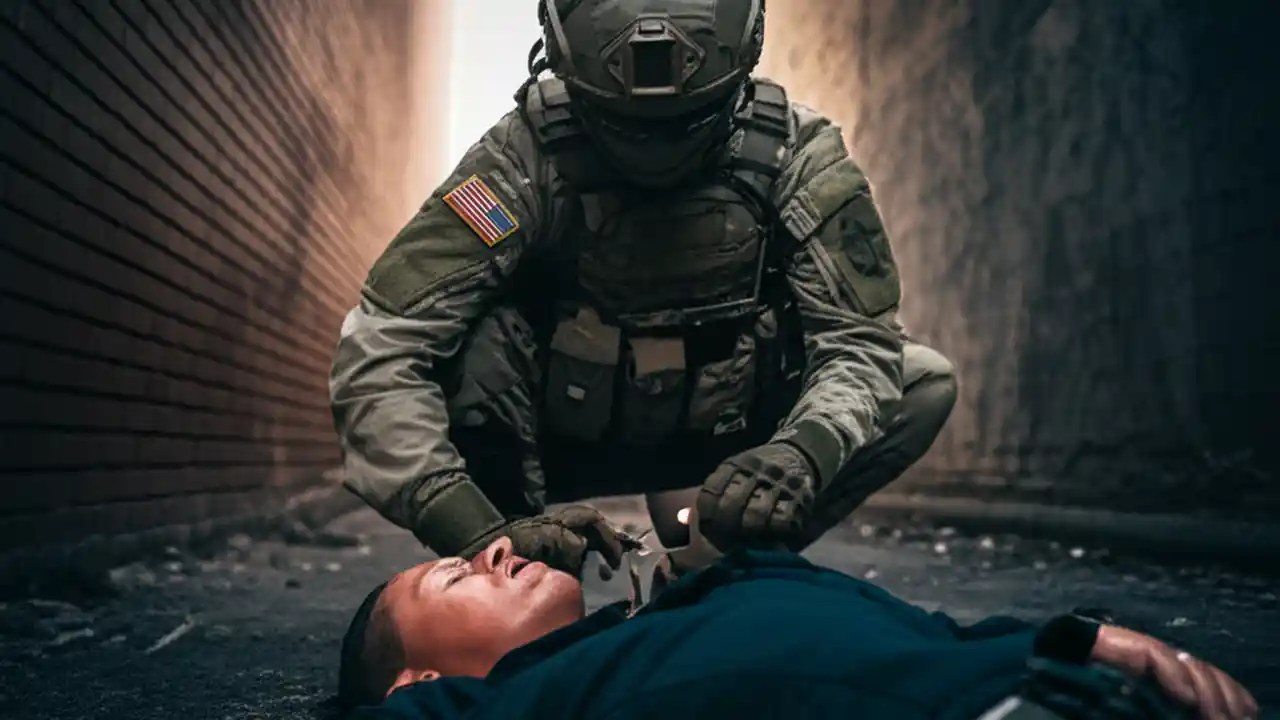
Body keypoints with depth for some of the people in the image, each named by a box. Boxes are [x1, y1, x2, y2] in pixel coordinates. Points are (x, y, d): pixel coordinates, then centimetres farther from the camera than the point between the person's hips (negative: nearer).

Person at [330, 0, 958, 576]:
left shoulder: (794, 155, -18)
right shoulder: (527, 157, -25)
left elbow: (861, 341, -20)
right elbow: (377, 351, -30)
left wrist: (804, 453, -42)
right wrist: (474, 530, -42)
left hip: (724, 438, 3)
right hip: (559, 440, -2)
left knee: (925, 382, -16)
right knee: (463, 336, -33)